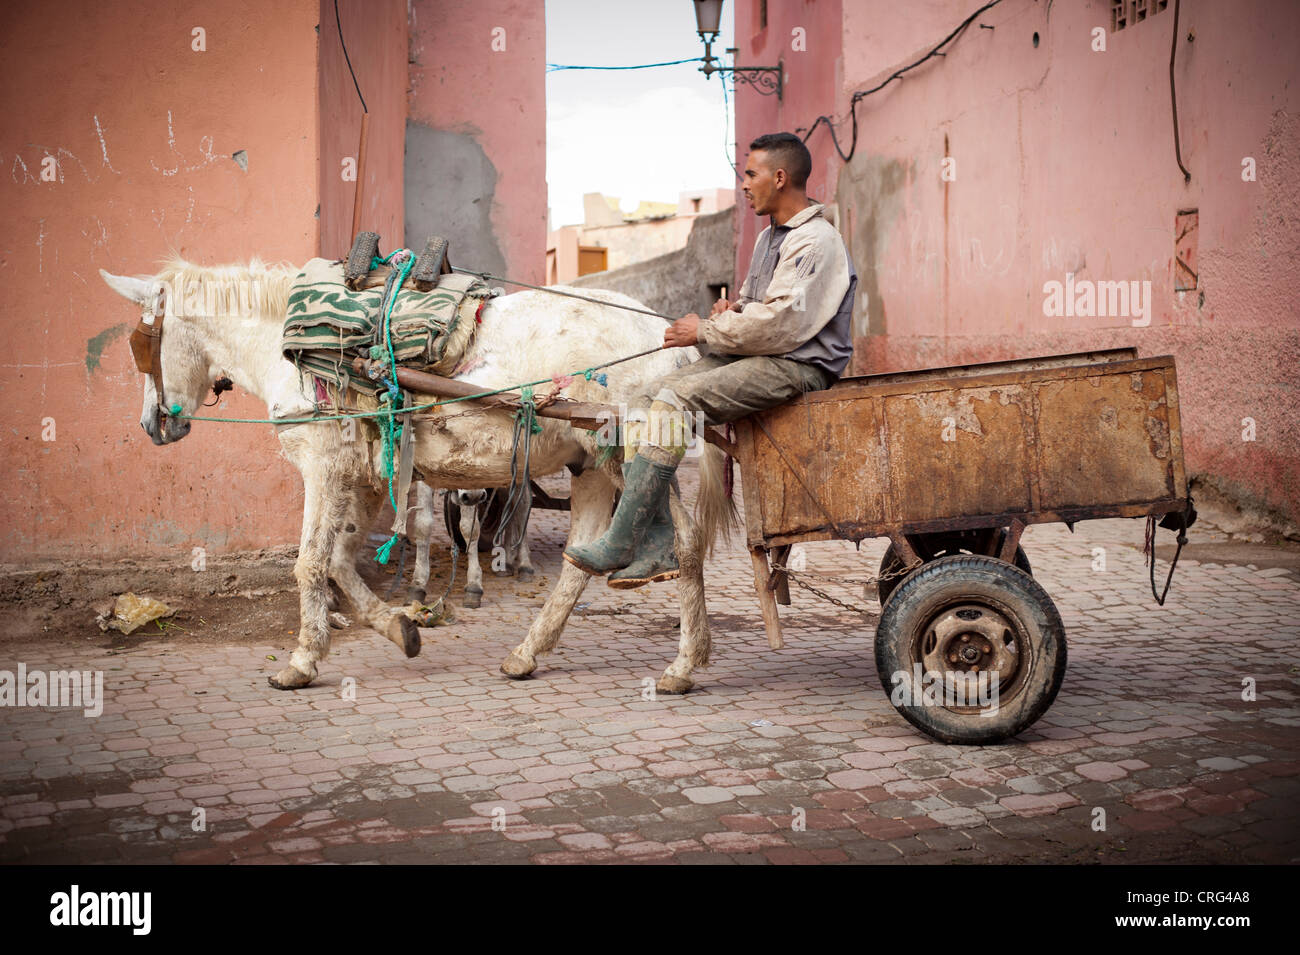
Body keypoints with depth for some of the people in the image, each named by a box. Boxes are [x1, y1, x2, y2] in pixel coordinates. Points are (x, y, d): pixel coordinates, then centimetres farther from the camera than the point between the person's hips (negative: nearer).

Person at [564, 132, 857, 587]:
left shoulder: (816, 241, -11)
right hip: (753, 357, 10)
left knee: (674, 400, -28)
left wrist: (704, 331, -11)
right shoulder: (770, 237, 20)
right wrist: (731, 308, 5)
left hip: (797, 366, -10)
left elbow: (778, 323, -20)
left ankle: (618, 546, -25)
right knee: (643, 406, -7)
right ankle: (656, 548, -14)